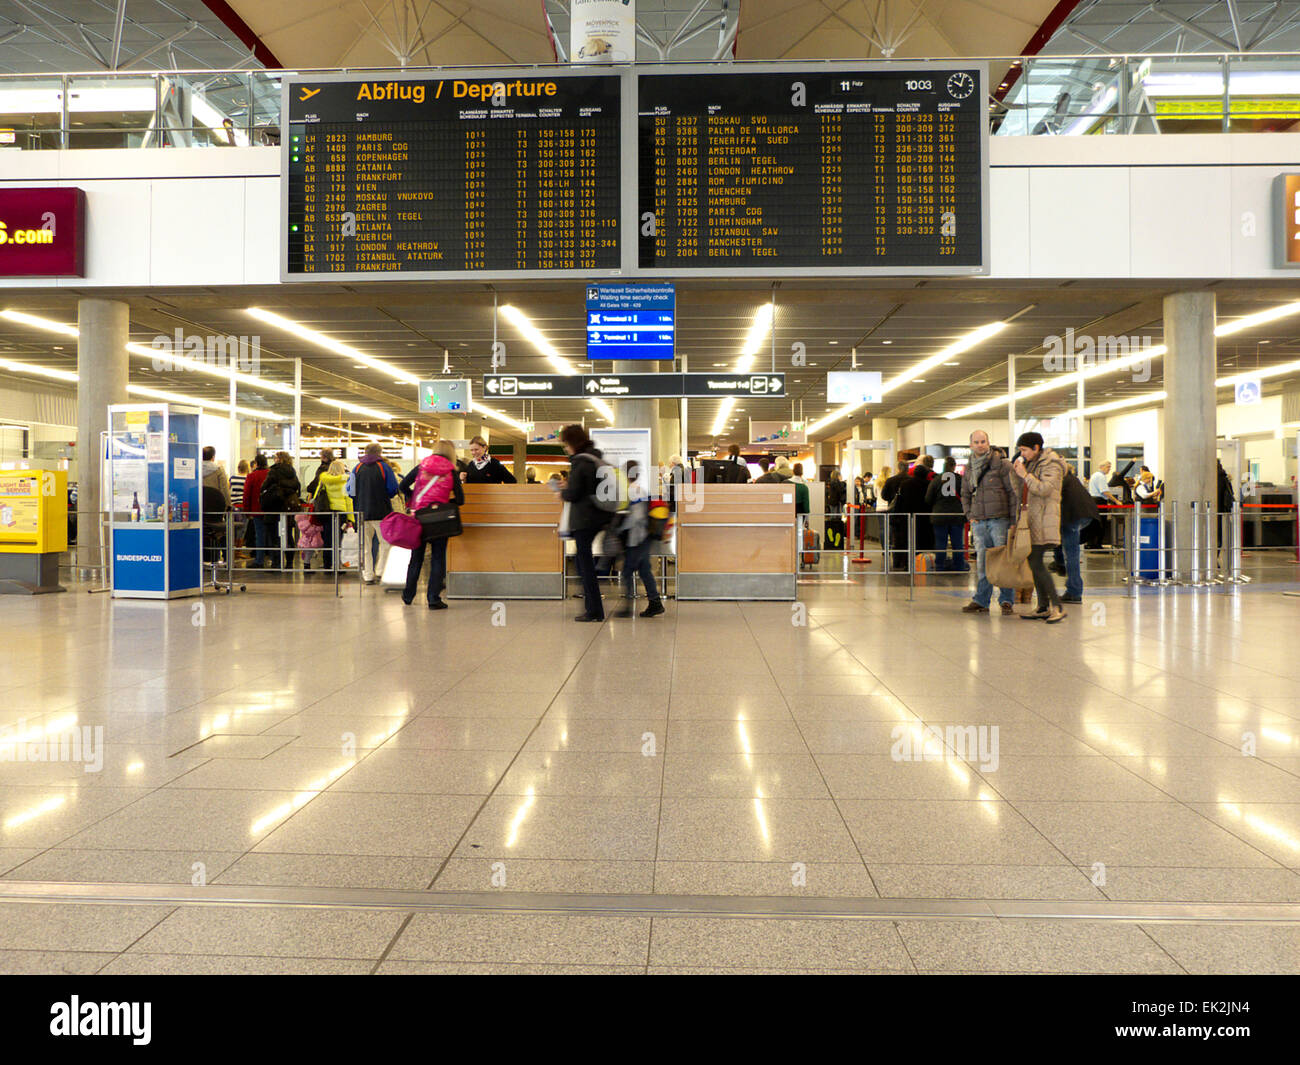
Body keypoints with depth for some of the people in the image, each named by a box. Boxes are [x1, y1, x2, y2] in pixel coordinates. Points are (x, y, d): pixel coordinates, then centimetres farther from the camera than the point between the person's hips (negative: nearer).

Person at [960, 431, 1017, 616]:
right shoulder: (969, 468, 14)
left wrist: (1013, 518, -8)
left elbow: (1013, 492, -4)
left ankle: (1006, 600, 4)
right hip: (979, 521, 5)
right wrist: (970, 516, 11)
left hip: (1000, 519, -4)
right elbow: (965, 494, 24)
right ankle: (981, 601, 11)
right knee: (982, 561, 6)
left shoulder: (1001, 464, -3)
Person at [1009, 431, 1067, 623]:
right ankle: (1043, 607, 12)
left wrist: (1025, 474, -16)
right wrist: (1016, 471, 5)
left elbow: (1044, 489, -21)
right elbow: (1020, 491, 18)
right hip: (1033, 518, 9)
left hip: (1044, 519, -9)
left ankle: (1057, 606, -10)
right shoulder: (1032, 463, 18)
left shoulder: (1052, 465, -8)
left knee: (1036, 563, -14)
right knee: (1034, 562, 7)